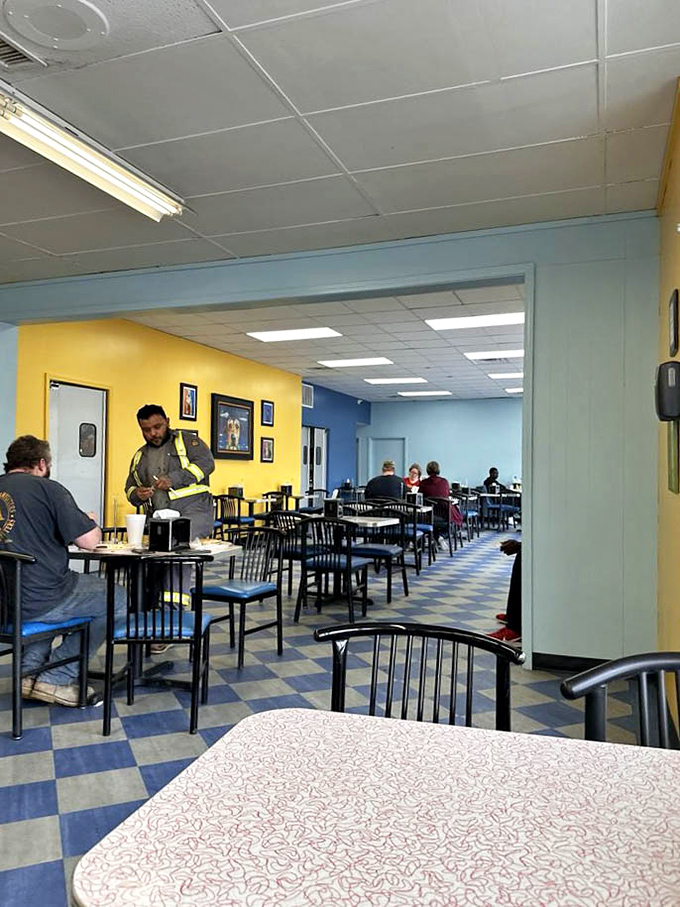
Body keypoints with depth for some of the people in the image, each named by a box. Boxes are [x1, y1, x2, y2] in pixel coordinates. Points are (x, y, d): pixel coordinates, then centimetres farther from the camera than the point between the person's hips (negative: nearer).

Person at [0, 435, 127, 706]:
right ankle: (56, 679, 9)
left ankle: (30, 671, 25)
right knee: (117, 599, 8)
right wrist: (91, 523, 9)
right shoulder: (48, 489, -10)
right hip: (38, 602, -8)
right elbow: (89, 541, -12)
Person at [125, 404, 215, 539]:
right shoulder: (139, 456, 23)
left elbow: (206, 463, -9)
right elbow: (130, 487, 29)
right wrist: (137, 494, 3)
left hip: (193, 512, -5)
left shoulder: (187, 440, 6)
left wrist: (173, 479, -17)